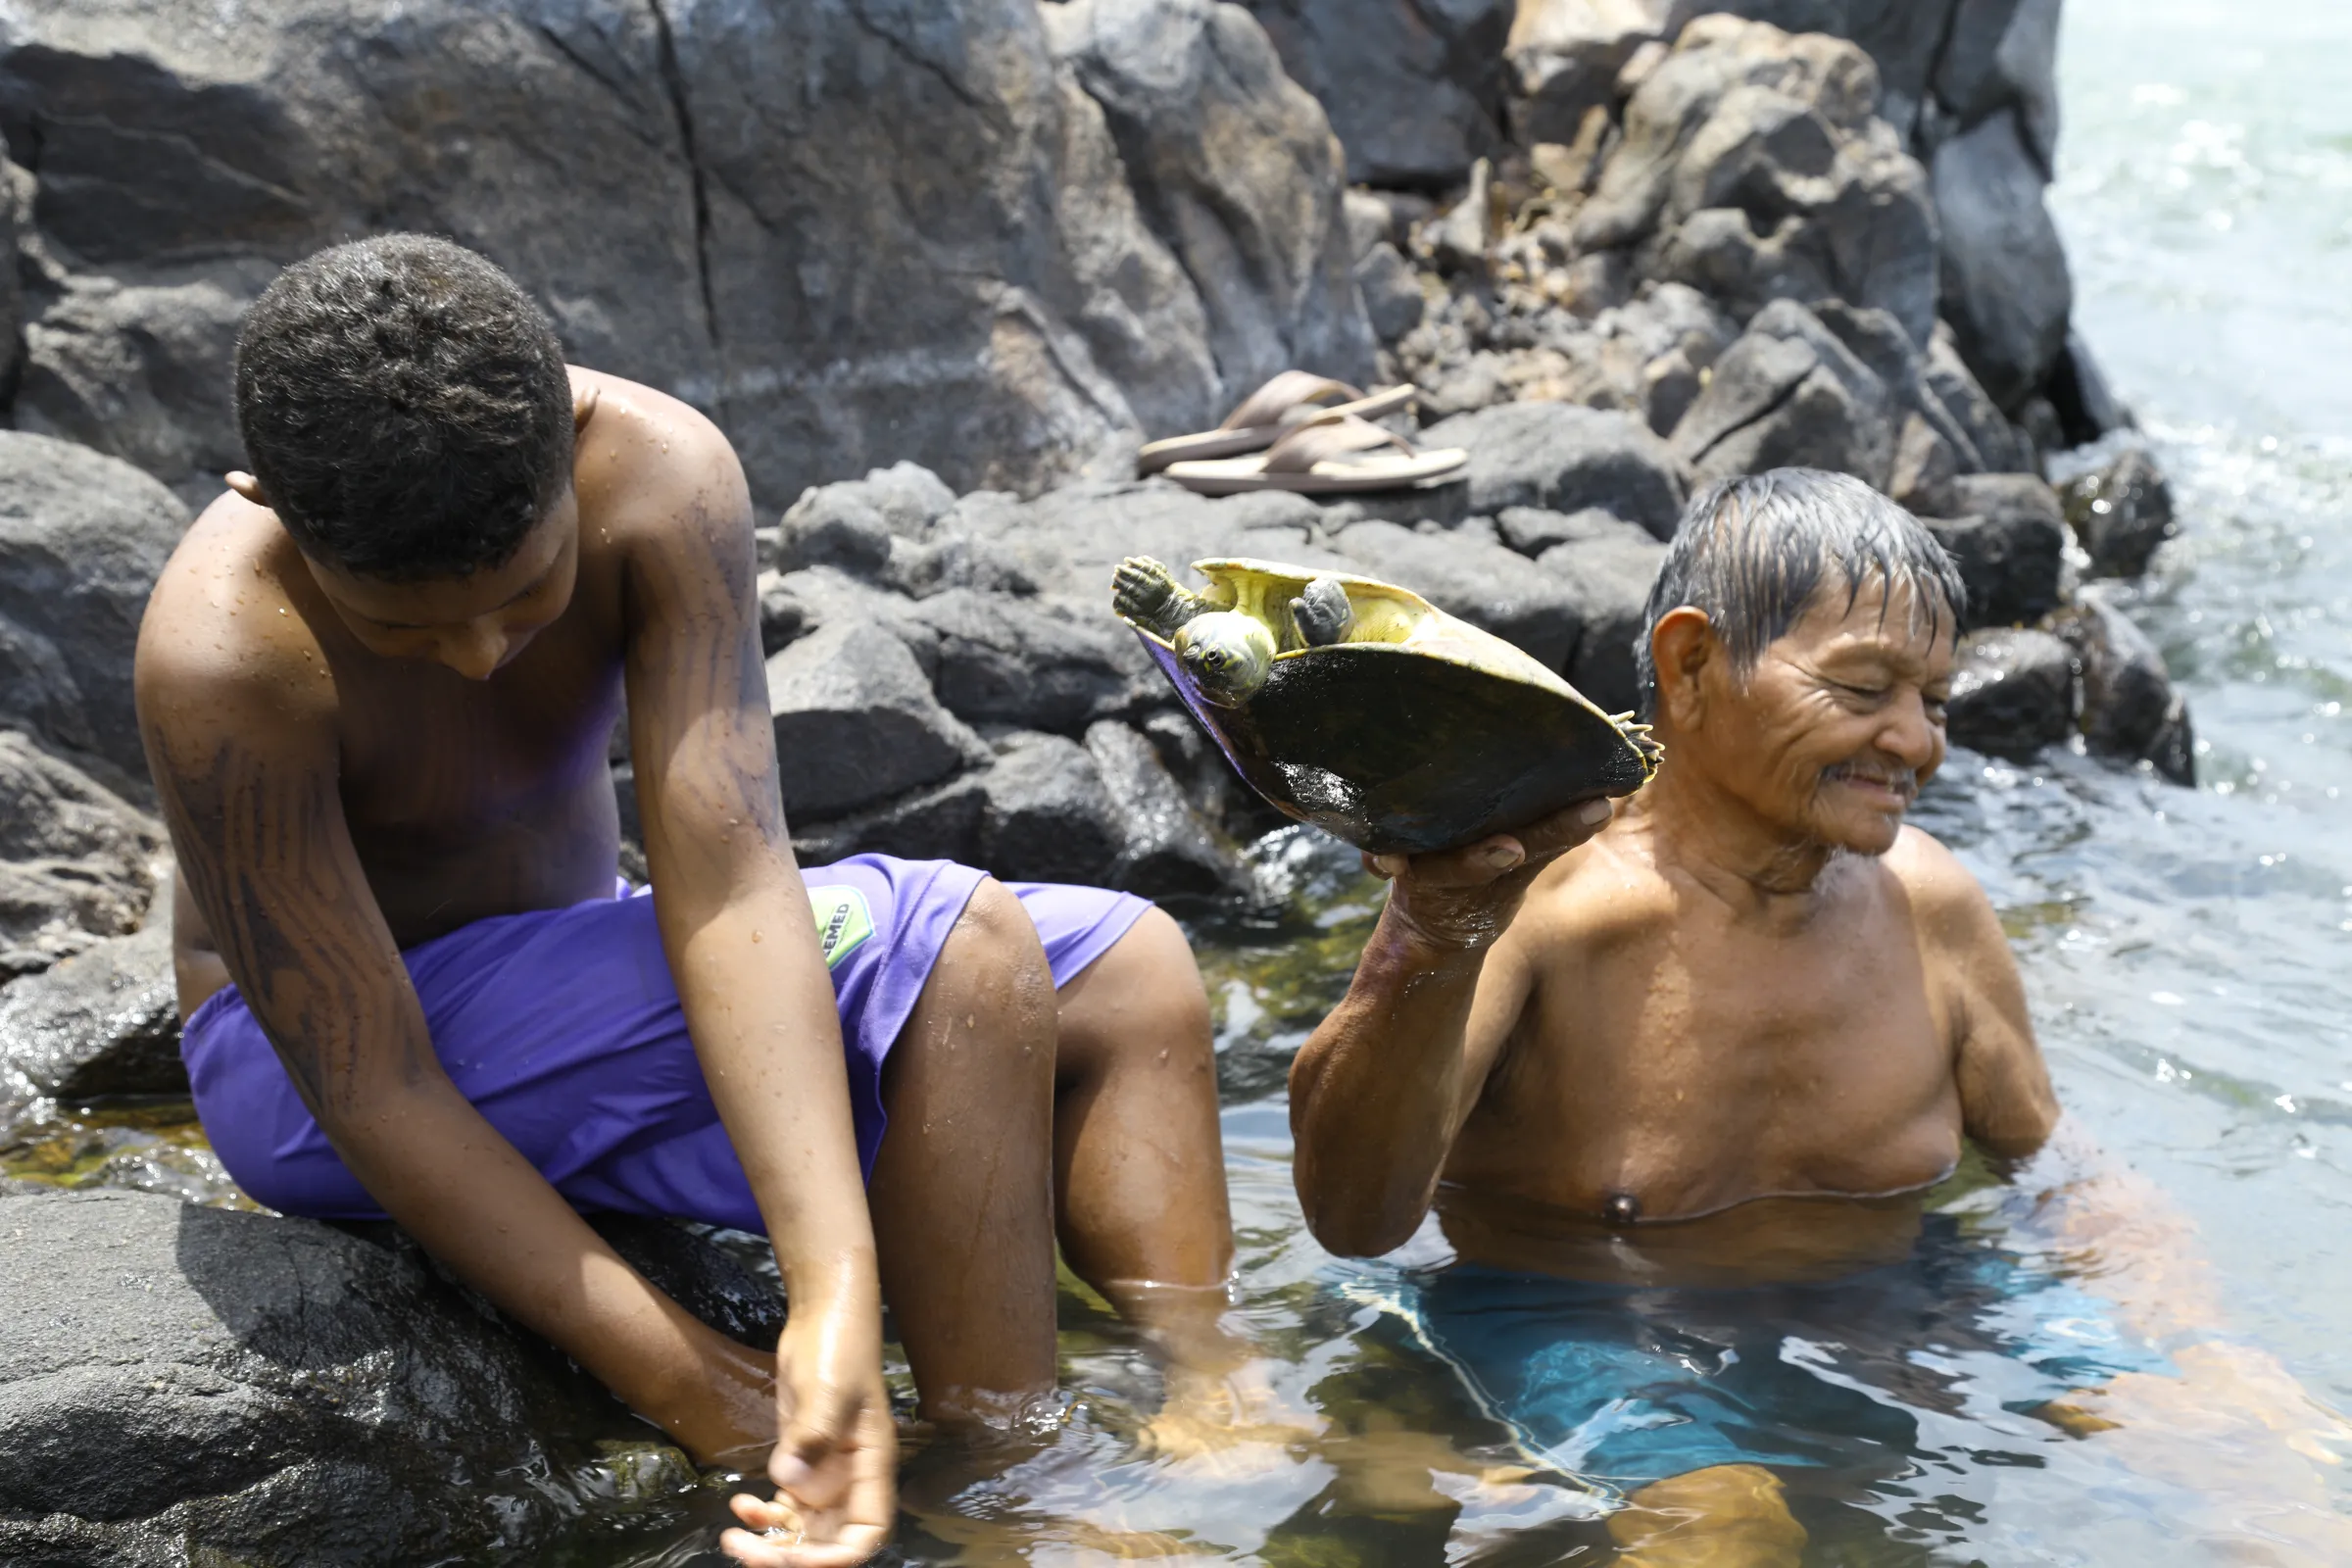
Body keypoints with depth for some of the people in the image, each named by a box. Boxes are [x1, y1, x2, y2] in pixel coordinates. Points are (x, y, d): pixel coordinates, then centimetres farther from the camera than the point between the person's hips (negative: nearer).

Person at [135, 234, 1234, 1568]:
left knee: (1132, 977, -4)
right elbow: (373, 1093, -28)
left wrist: (838, 1300, -42)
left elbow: (729, 883, -32)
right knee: (960, 953, -26)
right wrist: (684, 1386, -32)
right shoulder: (223, 660, -31)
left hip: (579, 983, 5)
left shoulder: (662, 477, -23)